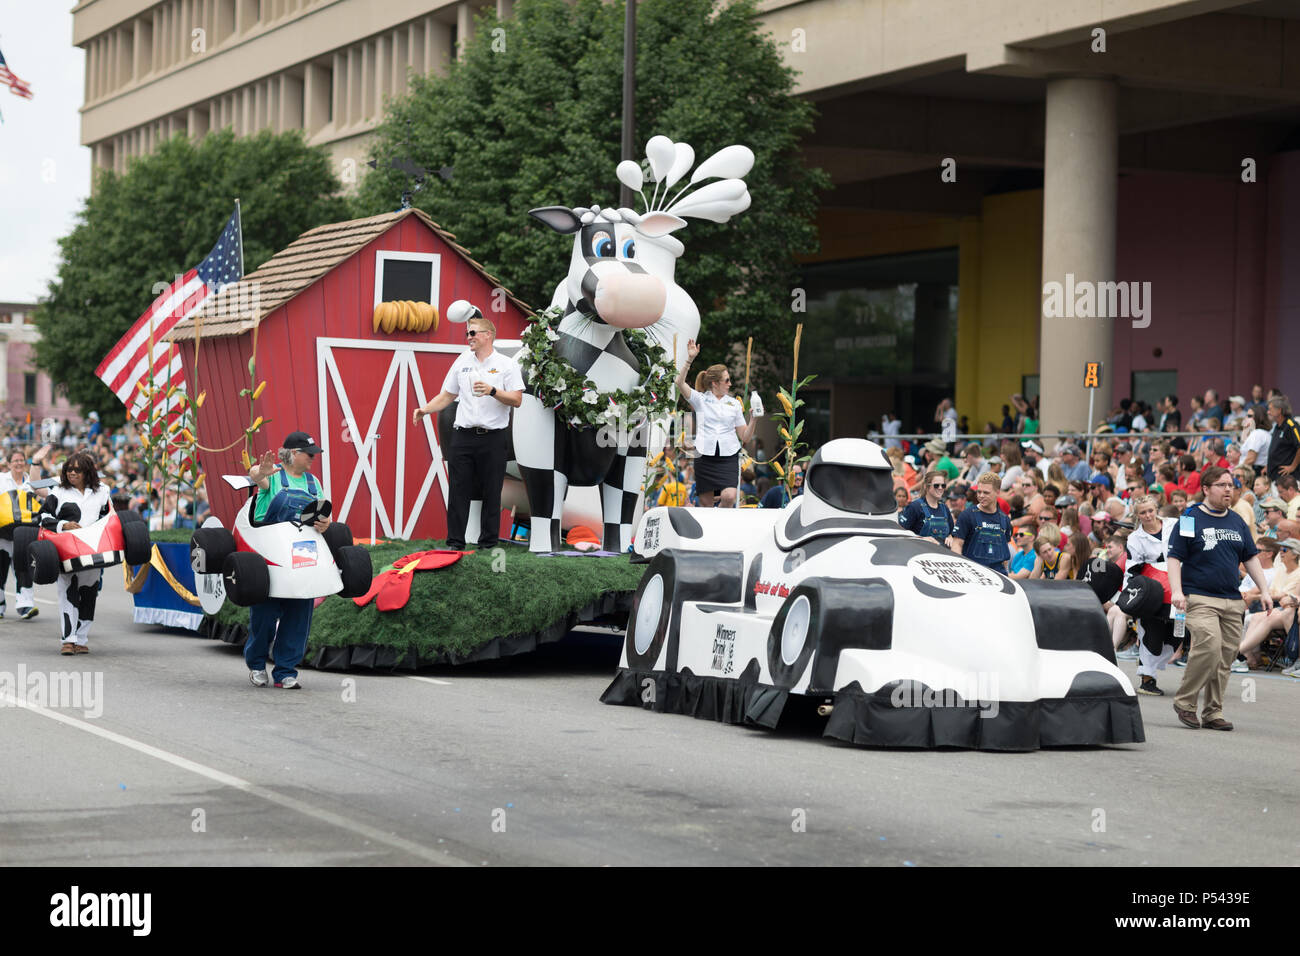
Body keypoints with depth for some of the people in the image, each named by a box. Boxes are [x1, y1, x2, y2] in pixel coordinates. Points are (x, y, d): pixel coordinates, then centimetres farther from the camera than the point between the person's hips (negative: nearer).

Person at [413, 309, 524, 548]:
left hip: (494, 438, -3)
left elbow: (516, 400, -7)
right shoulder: (462, 363, 13)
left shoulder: (506, 364, 1)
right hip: (463, 436, 3)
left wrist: (492, 391, -20)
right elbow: (447, 395, 18)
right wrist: (425, 410, 2)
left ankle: (488, 543, 8)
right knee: (458, 490, -1)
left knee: (491, 492, 1)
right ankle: (455, 542, 4)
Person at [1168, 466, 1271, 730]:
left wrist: (1264, 590, 14)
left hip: (1232, 600, 6)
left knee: (1225, 656, 3)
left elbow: (1250, 557, 22)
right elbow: (1174, 557, -4)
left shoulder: (1236, 521, 16)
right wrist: (1177, 591, -16)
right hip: (1200, 597, -6)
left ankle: (1213, 713, 12)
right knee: (1209, 647, -22)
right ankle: (1184, 702, -9)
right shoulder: (1190, 519, -1)